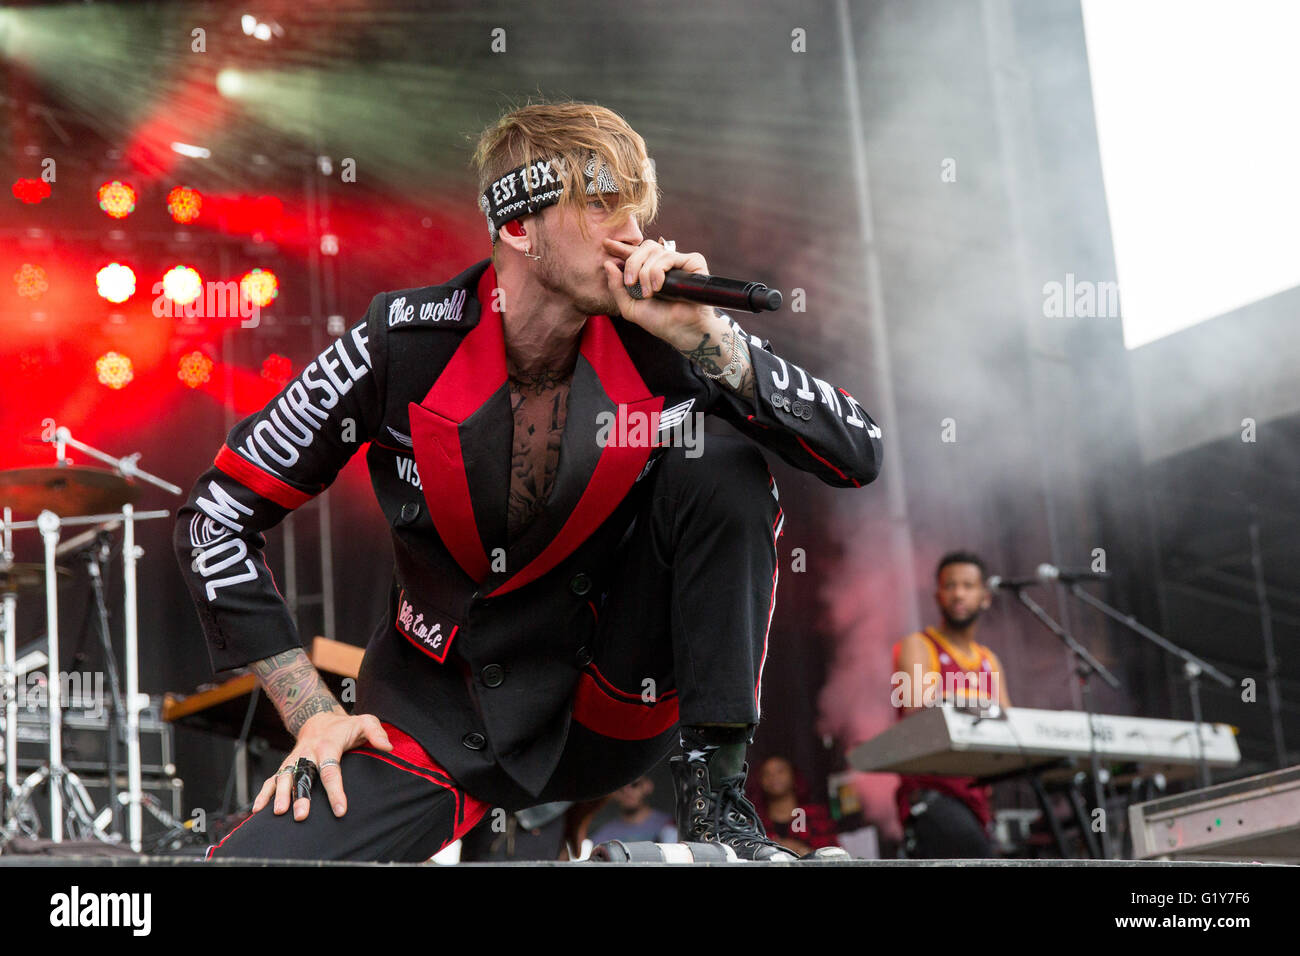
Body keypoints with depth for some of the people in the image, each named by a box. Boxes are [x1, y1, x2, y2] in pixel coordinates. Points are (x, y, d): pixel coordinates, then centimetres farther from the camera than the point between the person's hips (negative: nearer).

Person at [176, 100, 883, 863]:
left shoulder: (653, 345, -9)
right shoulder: (404, 347, -13)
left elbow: (859, 455, -14)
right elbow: (215, 519, -6)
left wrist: (707, 337, -25)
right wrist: (314, 712, -12)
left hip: (611, 710, 2)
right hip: (435, 720, -2)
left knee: (725, 474, -18)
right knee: (261, 854, -26)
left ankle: (714, 795, -10)